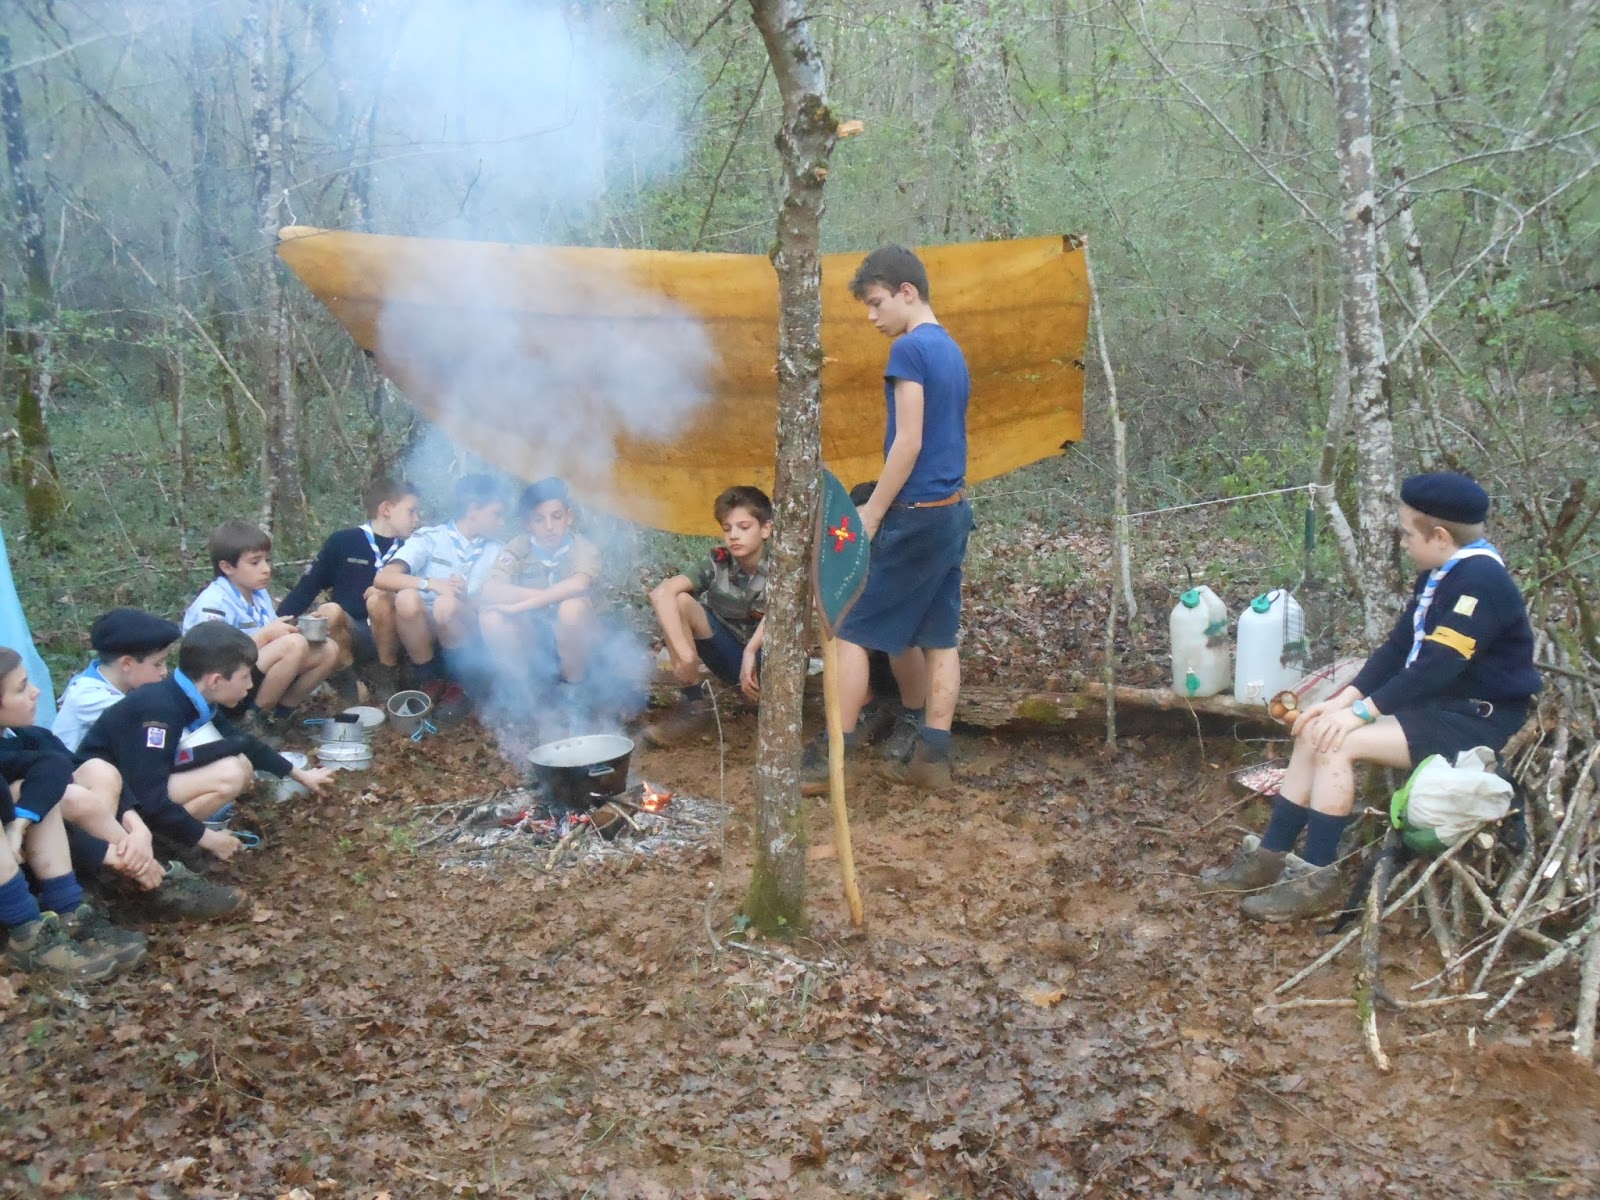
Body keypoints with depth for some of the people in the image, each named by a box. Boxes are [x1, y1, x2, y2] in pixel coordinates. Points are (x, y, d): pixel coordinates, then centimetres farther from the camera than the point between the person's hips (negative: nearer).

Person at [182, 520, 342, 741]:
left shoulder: (259, 594, 8)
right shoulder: (212, 604, -17)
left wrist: (292, 630, -10)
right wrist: (265, 635, -22)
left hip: (258, 679, 8)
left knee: (329, 651, -3)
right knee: (294, 645, -29)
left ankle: (279, 715, 2)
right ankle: (255, 721, -14)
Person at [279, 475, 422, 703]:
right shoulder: (342, 542, 1)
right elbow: (306, 588, 1)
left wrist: (392, 597, -17)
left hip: (390, 639, 1)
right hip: (347, 637, -1)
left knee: (379, 600, -29)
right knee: (330, 612, -31)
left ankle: (387, 679, -11)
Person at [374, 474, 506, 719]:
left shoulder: (496, 552, 7)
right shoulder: (429, 538, -2)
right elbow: (383, 579, -16)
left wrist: (464, 600, -24)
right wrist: (431, 584, -31)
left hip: (465, 634, 0)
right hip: (422, 631, 0)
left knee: (448, 604, -32)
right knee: (407, 598, -32)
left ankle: (458, 683, -8)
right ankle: (430, 680, -11)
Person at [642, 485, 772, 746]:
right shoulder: (717, 563, -11)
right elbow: (661, 592, -26)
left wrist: (752, 651, -43)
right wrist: (685, 653, -37)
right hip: (729, 656, 3)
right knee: (678, 602, -20)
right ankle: (695, 705, -11)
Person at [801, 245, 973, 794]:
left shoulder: (910, 349, -13)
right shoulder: (951, 350, 14)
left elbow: (908, 444, -18)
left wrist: (869, 514, -12)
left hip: (916, 515, -9)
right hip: (952, 510, 9)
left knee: (852, 629, -1)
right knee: (936, 636, 10)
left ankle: (834, 756, 1)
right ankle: (930, 752, 15)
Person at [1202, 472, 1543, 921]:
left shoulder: (1479, 579, -21)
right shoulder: (1440, 575, 10)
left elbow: (1436, 667, -26)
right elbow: (1399, 648, 9)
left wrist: (1362, 711, -23)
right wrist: (1344, 698, -2)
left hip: (1475, 717, -10)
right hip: (1436, 702, 10)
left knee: (1338, 743, -23)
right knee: (1315, 731, -1)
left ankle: (1318, 878, -13)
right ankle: (1270, 858, 3)